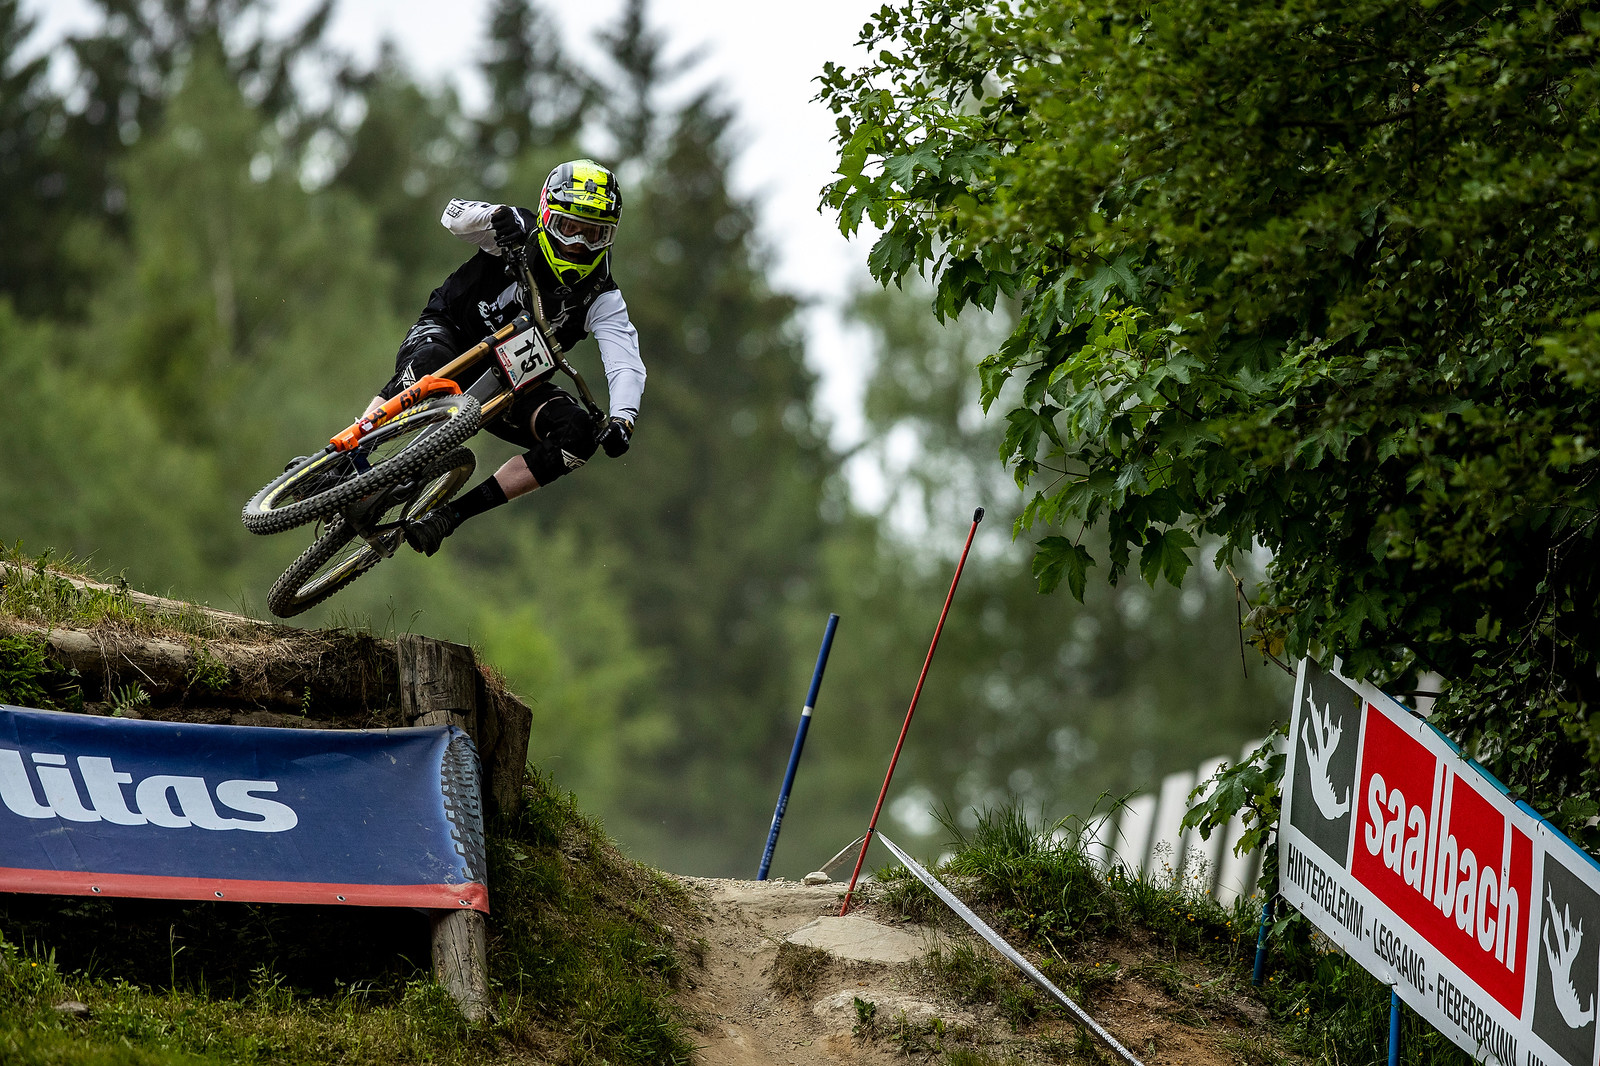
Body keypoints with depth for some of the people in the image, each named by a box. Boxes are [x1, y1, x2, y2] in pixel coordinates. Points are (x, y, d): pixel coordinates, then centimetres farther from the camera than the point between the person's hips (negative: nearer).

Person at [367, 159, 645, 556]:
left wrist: (622, 419, -44)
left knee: (576, 436, -21)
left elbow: (627, 366, -24)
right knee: (429, 363, -40)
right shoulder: (519, 235, -14)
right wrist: (498, 215, -49)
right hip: (447, 331, -3)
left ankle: (450, 514, -19)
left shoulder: (602, 299, -12)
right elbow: (456, 216, -28)